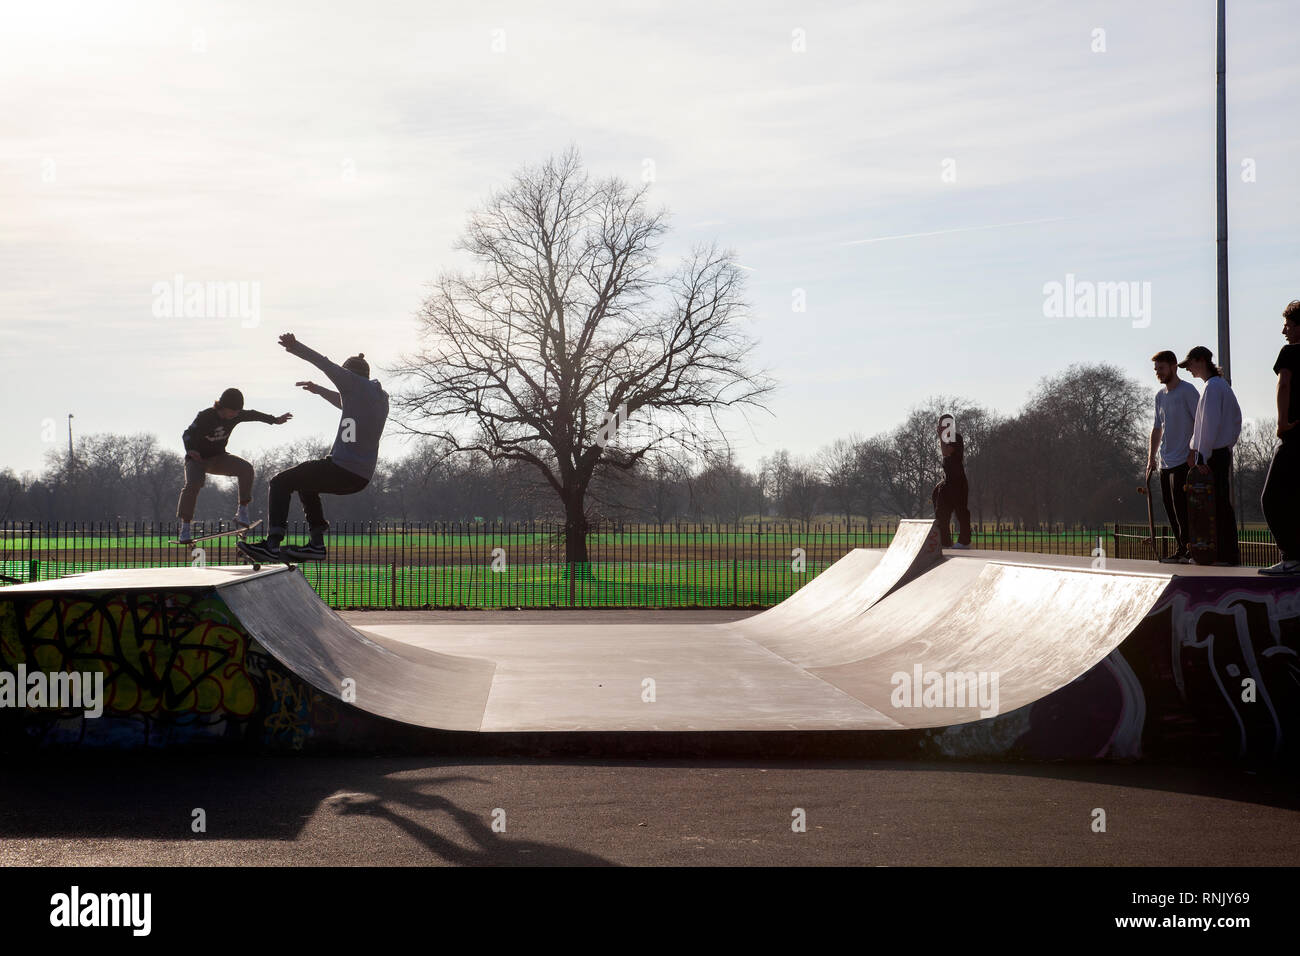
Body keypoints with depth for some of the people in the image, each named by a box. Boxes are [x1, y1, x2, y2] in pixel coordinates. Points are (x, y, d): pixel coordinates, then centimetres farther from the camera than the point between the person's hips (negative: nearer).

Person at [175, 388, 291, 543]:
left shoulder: (235, 416, -7)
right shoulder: (205, 417, -23)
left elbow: (252, 415, 11)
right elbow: (188, 434, -28)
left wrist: (275, 420, 19)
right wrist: (190, 449, -48)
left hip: (218, 458, 5)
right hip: (197, 459, -5)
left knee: (246, 469, -20)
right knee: (193, 484, -31)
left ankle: (242, 511, -15)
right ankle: (185, 528, -25)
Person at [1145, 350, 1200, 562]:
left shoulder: (1187, 391, -5)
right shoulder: (1160, 396, 18)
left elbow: (1199, 423, -9)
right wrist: (1150, 459, 18)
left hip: (1183, 461, -8)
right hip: (1165, 463, 8)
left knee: (1181, 506, -12)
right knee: (1170, 506, 5)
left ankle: (1186, 550, -8)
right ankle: (1183, 550, 10)